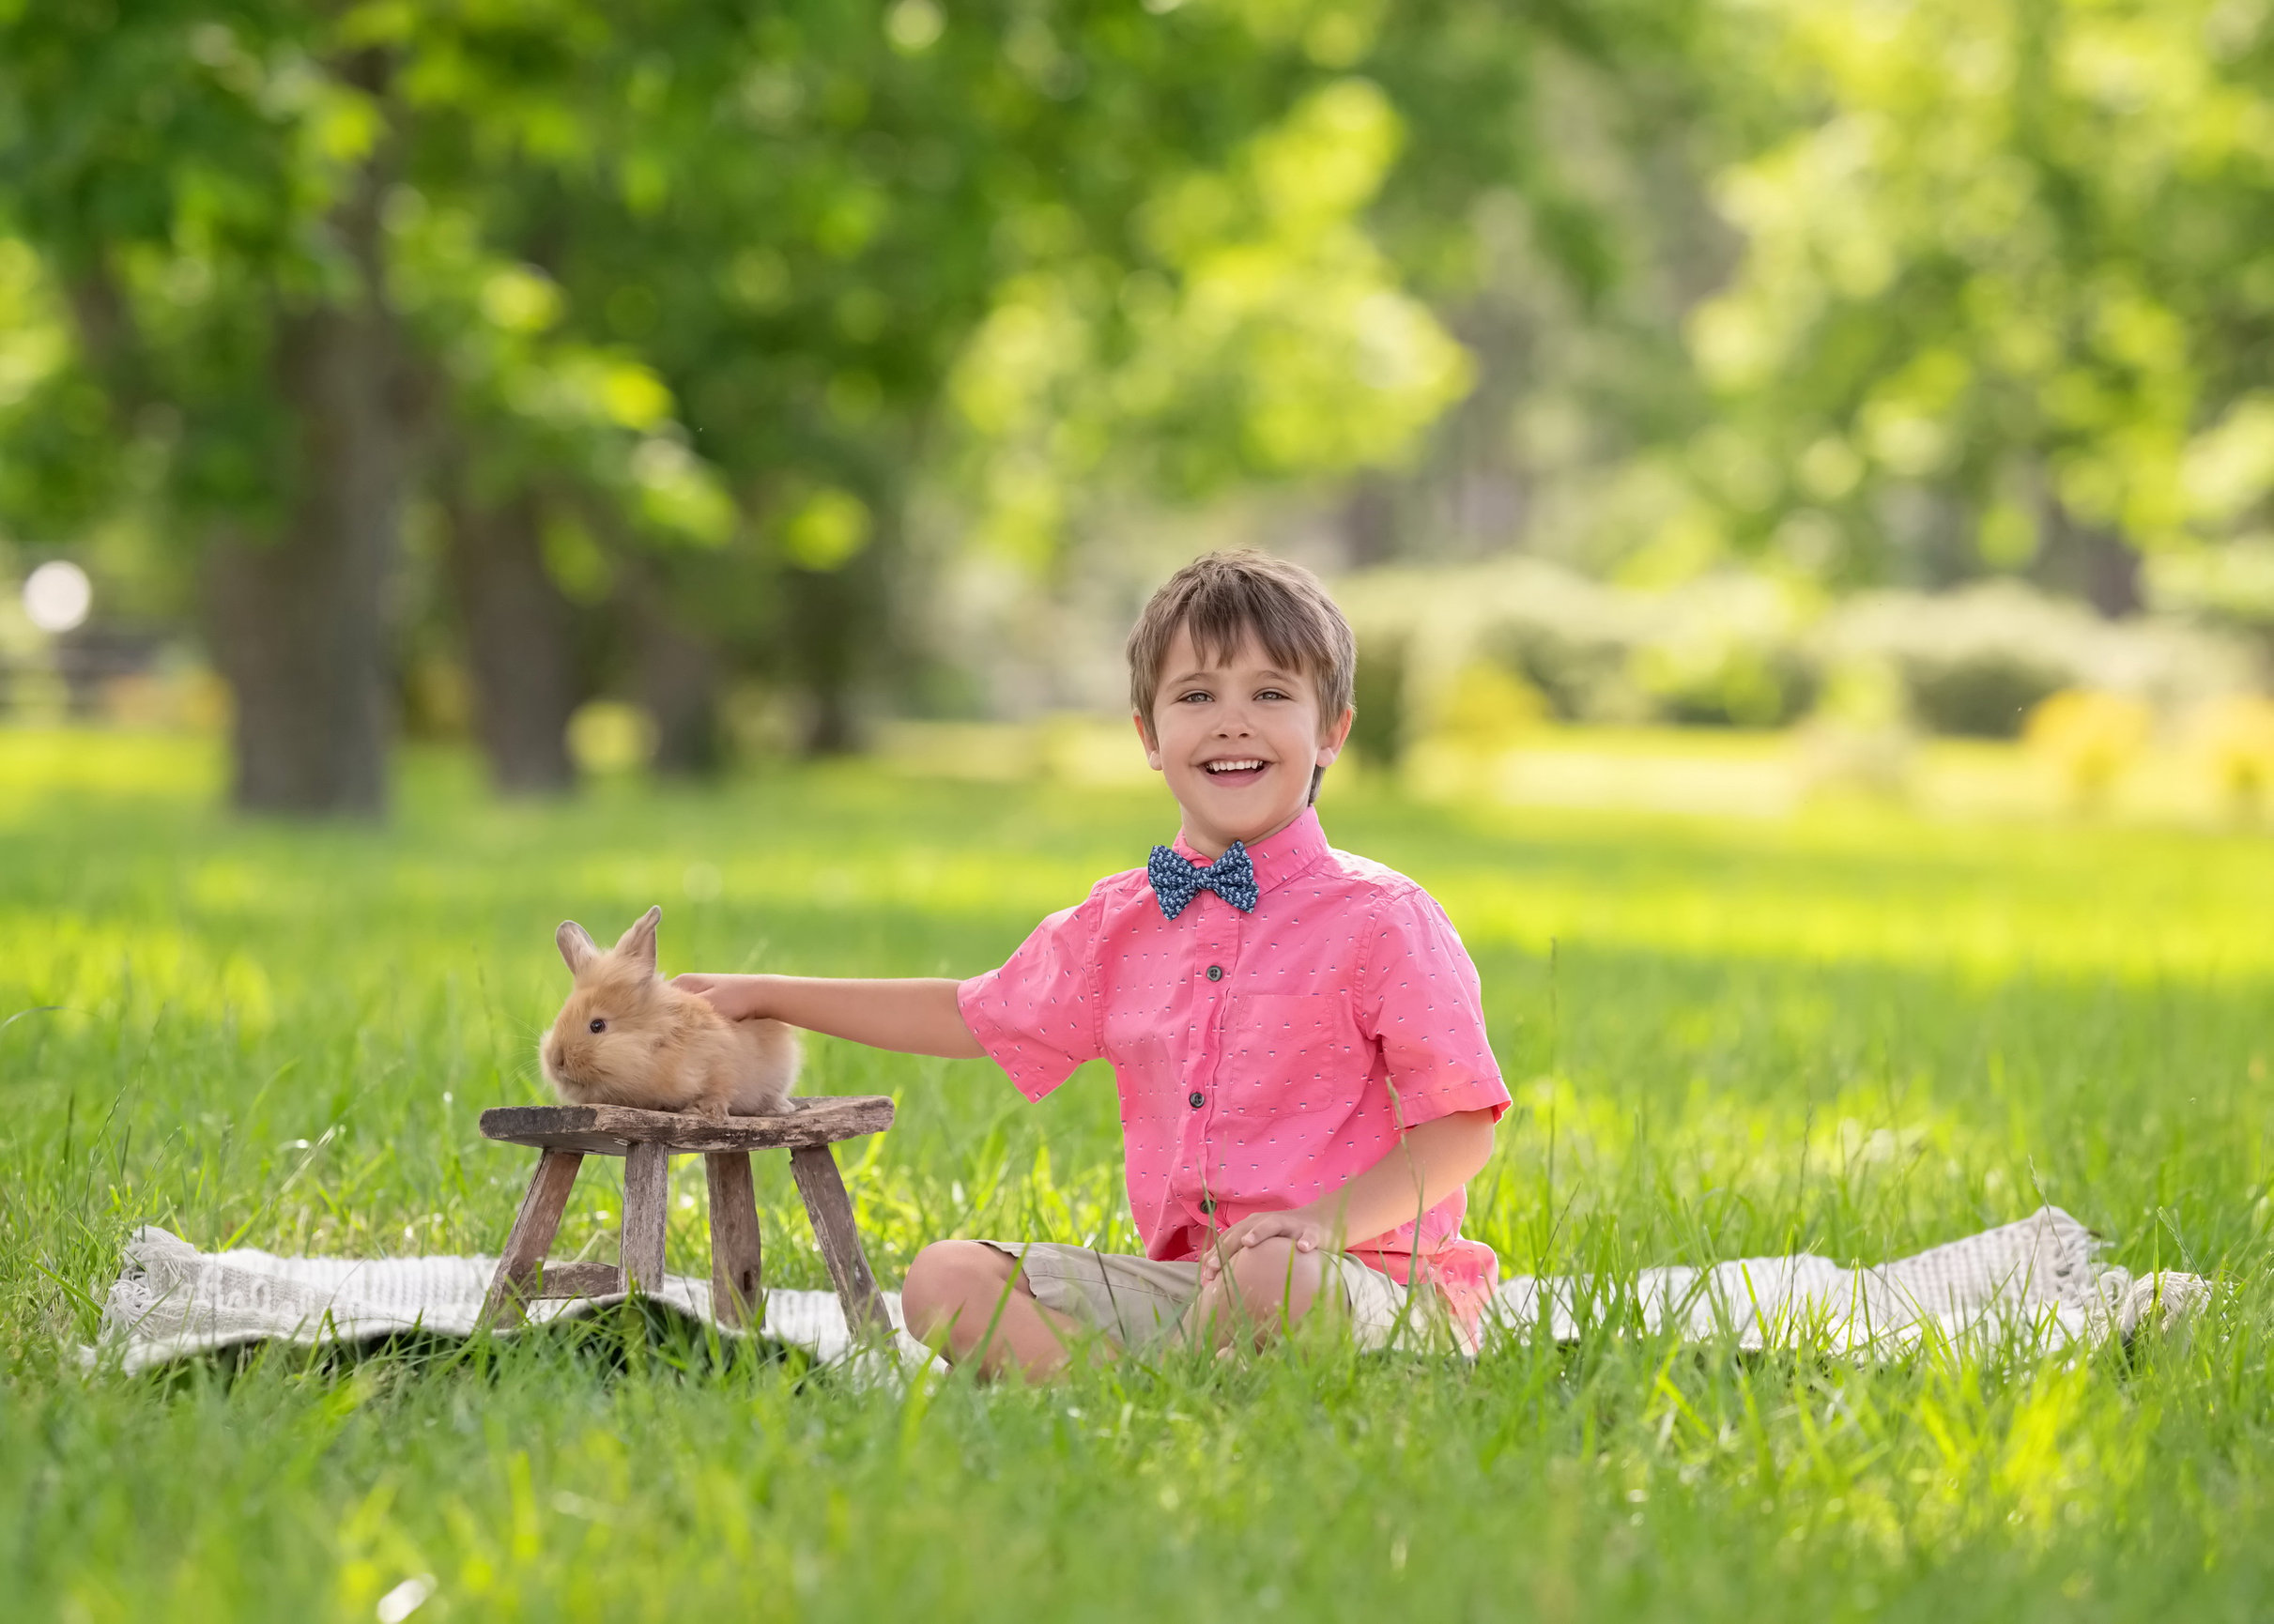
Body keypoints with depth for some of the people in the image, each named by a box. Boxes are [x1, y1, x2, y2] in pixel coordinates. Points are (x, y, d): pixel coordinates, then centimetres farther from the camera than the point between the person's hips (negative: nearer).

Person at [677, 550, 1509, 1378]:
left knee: (1276, 1277, -41)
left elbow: (1461, 1127, -6)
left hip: (1363, 1286, -6)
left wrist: (1330, 1221, -22)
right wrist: (764, 995, 29)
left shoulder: (1380, 919, -4)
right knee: (944, 1278, -10)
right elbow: (973, 1015, 28)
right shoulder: (1119, 923, 13)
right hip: (1185, 1279, 6)